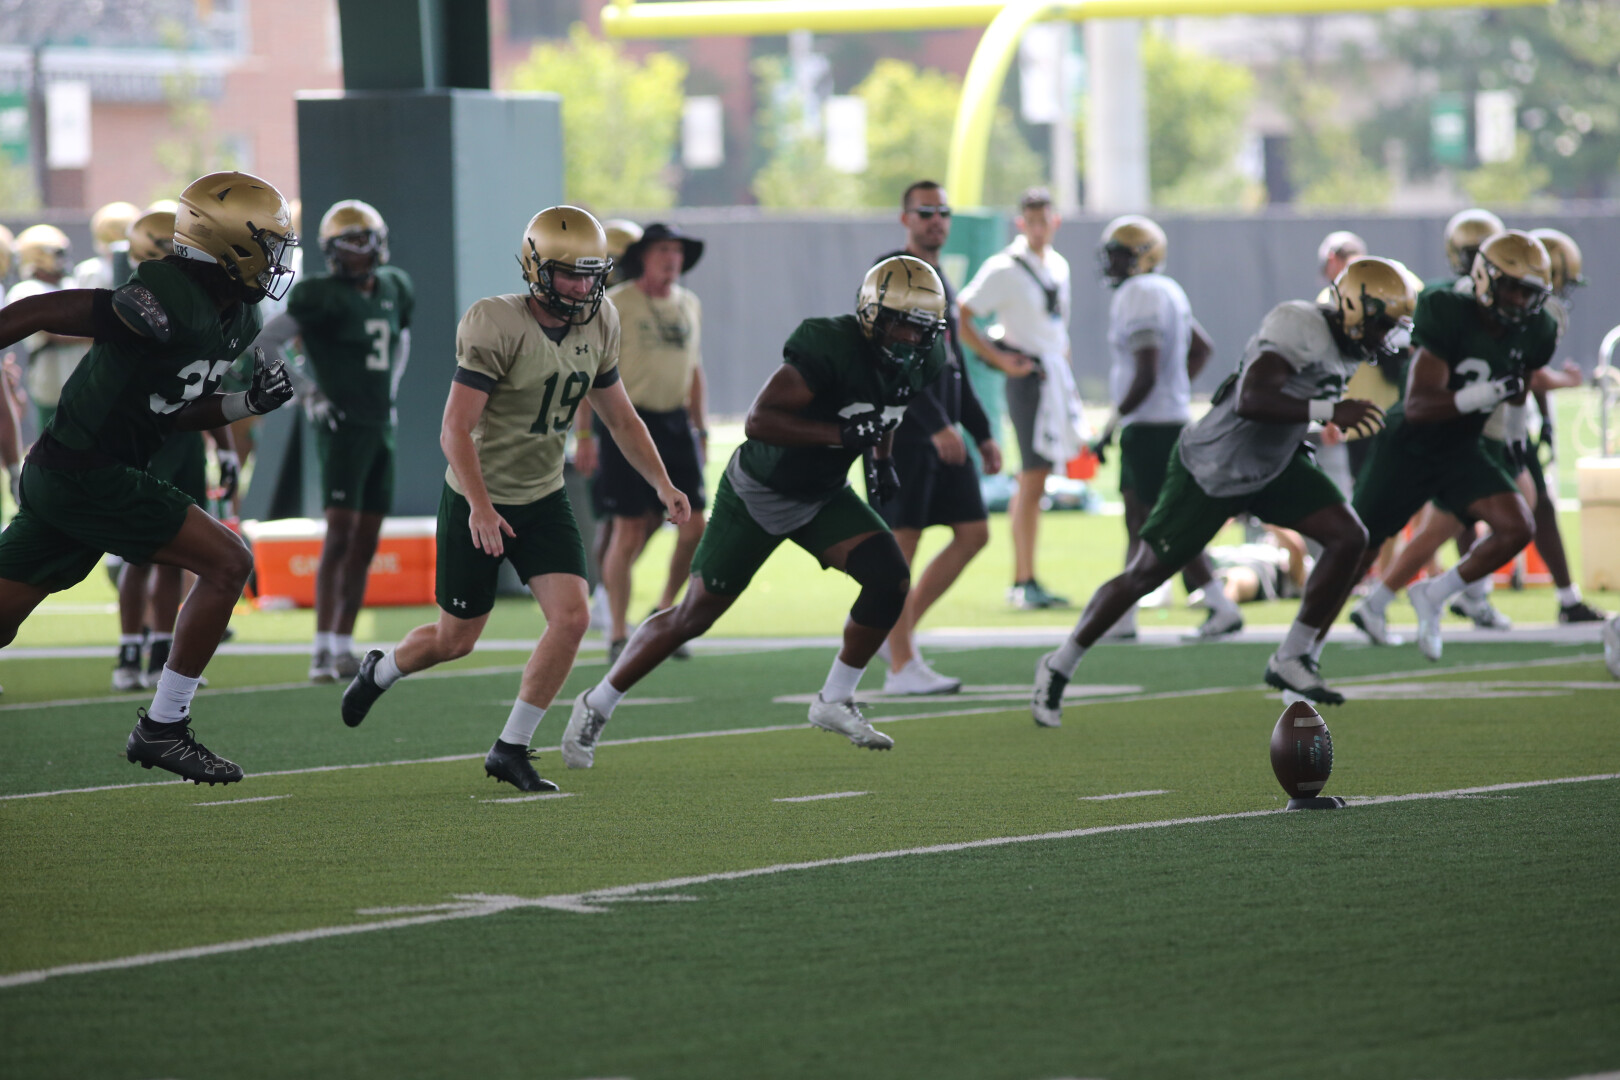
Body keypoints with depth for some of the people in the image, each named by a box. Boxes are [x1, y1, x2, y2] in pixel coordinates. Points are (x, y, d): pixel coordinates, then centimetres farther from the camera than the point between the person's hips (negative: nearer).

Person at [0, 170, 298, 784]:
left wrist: (251, 403, 4)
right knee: (227, 564, -7)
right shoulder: (171, 306, -21)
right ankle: (161, 729, -2)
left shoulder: (238, 324, 10)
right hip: (88, 476, -10)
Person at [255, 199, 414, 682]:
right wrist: (305, 393, -12)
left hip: (381, 426, 7)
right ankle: (323, 648, -16)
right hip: (342, 427, -7)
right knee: (340, 533, -14)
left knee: (366, 543, 7)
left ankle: (344, 646, 12)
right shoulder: (323, 297, -11)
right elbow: (265, 342, -12)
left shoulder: (392, 290, 11)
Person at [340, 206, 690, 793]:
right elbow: (455, 430, -23)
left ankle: (511, 750, -1)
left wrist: (664, 485, 5)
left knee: (572, 617, -13)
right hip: (478, 501, -5)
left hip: (544, 500, 5)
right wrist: (480, 507, -31)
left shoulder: (597, 327, 0)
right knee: (454, 640, 6)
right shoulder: (498, 326, -21)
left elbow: (621, 417, 13)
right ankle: (379, 671, 40)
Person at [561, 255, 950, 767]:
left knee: (891, 579, -13)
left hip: (824, 495, 6)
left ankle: (835, 701, 4)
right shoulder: (830, 347, -32)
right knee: (695, 615, 0)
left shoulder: (921, 362, -7)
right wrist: (841, 433, -41)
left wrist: (881, 460, 0)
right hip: (758, 494, -6)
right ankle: (596, 705, 16)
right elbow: (758, 420, -36)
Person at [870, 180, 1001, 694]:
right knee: (901, 543, -7)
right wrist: (937, 425, -25)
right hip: (902, 432, -9)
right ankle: (901, 666, -4)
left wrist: (982, 434, 20)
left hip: (944, 433, 9)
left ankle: (896, 629, 14)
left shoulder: (939, 281, 19)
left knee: (973, 532, 5)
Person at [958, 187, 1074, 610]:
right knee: (1033, 480, -12)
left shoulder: (1059, 266, 14)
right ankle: (1027, 583, -12)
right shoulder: (1004, 269, -9)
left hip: (1055, 380, 8)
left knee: (1033, 481, 10)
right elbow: (959, 318, -10)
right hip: (1028, 380, -8)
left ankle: (1019, 581, 15)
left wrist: (1065, 375, 17)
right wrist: (999, 359, -14)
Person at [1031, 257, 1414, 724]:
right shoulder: (1301, 329, -29)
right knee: (1145, 575, 1)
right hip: (1211, 470, -8)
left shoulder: (1344, 343, -1)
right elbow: (1251, 402, -42)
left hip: (1272, 465, 8)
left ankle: (1293, 660, 4)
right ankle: (1058, 668, 18)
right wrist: (1329, 411, -43)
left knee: (1348, 537, -6)